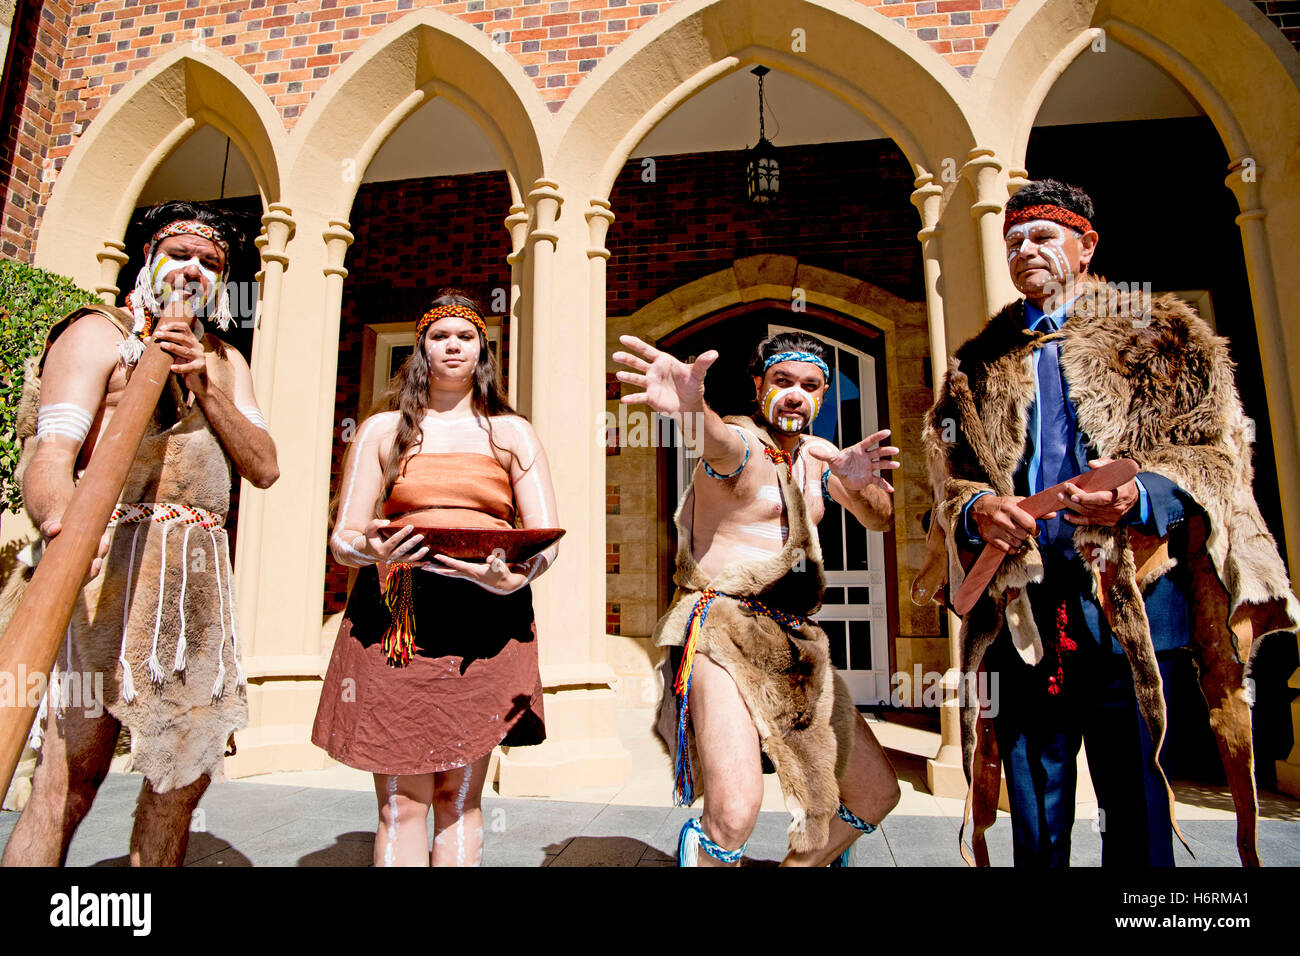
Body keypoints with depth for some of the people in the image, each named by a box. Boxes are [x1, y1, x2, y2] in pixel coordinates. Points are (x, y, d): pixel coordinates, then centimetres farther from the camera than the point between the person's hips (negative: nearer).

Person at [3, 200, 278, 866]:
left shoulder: (225, 361, 21)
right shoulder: (99, 333, 4)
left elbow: (264, 468, 7)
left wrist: (205, 383, -5)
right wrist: (62, 523, -35)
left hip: (200, 574, 6)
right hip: (111, 562, -6)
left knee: (186, 772, 10)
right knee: (72, 775, -10)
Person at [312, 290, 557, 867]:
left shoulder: (512, 434, 13)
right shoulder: (383, 430, 14)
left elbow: (546, 540, 5)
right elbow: (342, 538, 9)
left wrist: (517, 576, -17)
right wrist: (369, 549, -15)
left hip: (484, 621, 0)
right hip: (395, 619, 0)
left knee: (459, 798, 4)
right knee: (401, 801, 2)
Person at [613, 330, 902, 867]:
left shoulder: (820, 456, 16)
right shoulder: (741, 441, -8)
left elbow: (879, 520, 8)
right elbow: (717, 441, -33)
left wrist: (861, 483, -16)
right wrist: (692, 409, -59)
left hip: (794, 640, 8)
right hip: (723, 626, -8)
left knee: (878, 792, 14)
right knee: (736, 810, -27)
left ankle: (801, 862, 35)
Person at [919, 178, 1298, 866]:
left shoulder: (1159, 333, 11)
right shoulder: (977, 365, 18)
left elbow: (1218, 449, 4)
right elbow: (947, 472, 12)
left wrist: (1141, 492, -16)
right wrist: (975, 509, -10)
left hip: (1128, 592, -2)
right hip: (1020, 604, 2)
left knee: (1134, 796, 2)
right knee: (1034, 811, 8)